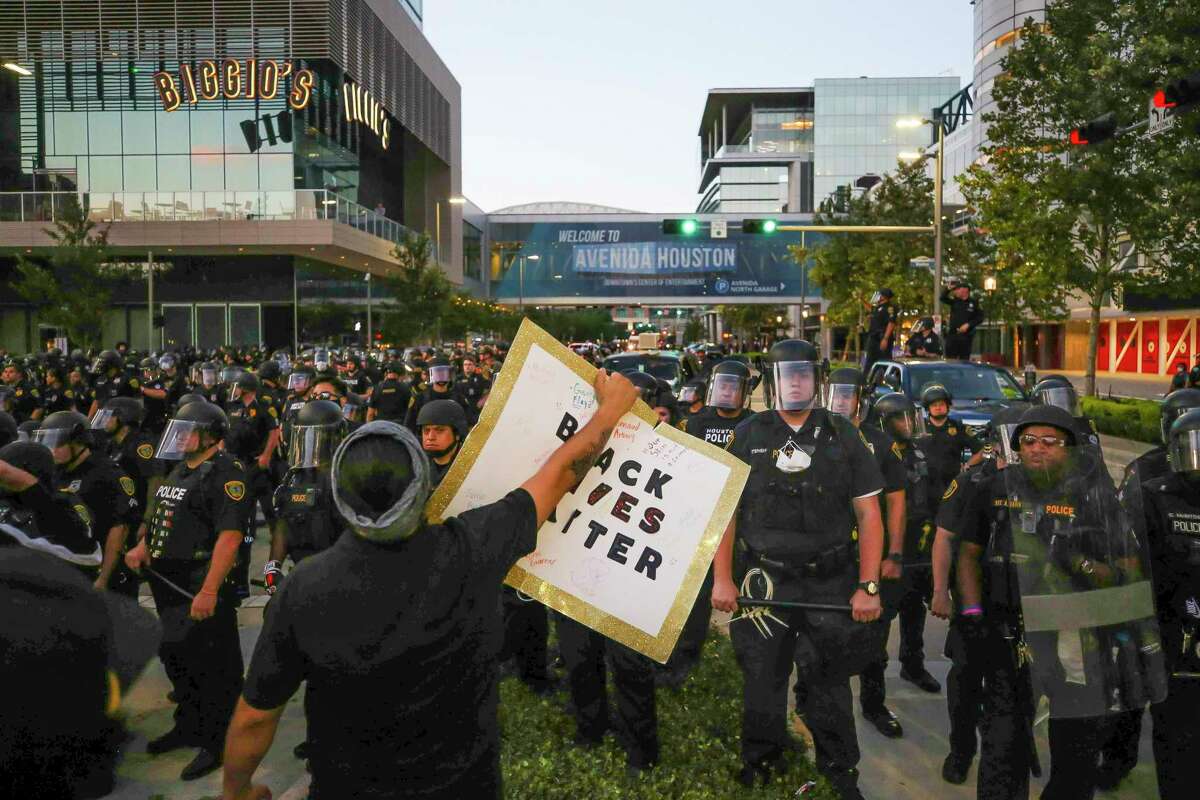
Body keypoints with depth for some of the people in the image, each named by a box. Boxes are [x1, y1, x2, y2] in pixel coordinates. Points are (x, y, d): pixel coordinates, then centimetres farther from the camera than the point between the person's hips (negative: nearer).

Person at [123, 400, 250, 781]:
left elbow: (230, 534, -24)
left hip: (201, 588, -10)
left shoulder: (226, 473, -16)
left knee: (213, 666, 1)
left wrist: (209, 591, -28)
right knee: (176, 656, 21)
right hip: (169, 583, 10)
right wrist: (142, 546, 7)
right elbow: (160, 516, 27)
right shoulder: (179, 471, 14)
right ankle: (189, 726, 39)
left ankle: (218, 742, 15)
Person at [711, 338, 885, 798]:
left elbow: (868, 515, 3)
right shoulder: (748, 436, 3)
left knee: (830, 685, 10)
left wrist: (869, 586, -4)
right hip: (764, 581, 0)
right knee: (762, 682, 9)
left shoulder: (844, 436, 3)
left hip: (831, 583, 0)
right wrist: (722, 578, -2)